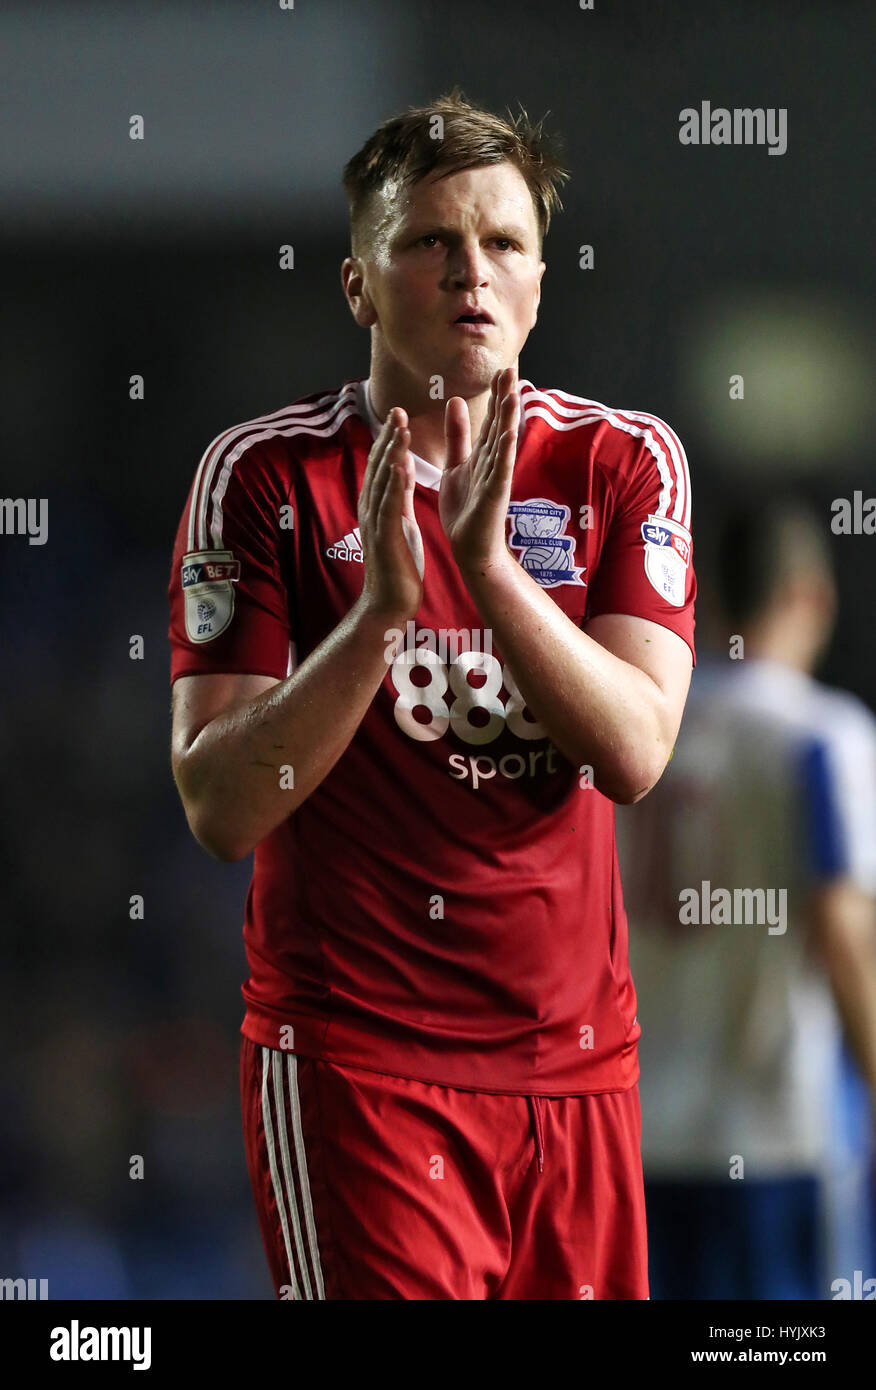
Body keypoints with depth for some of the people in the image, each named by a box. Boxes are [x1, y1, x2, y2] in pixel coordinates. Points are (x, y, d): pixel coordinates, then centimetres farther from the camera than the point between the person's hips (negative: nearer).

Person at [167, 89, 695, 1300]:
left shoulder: (622, 460, 4)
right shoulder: (267, 475, -4)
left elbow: (635, 754, -9)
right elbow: (221, 810, -10)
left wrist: (486, 563, -21)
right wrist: (381, 607, -21)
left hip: (576, 1052, 3)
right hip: (354, 1053, -3)